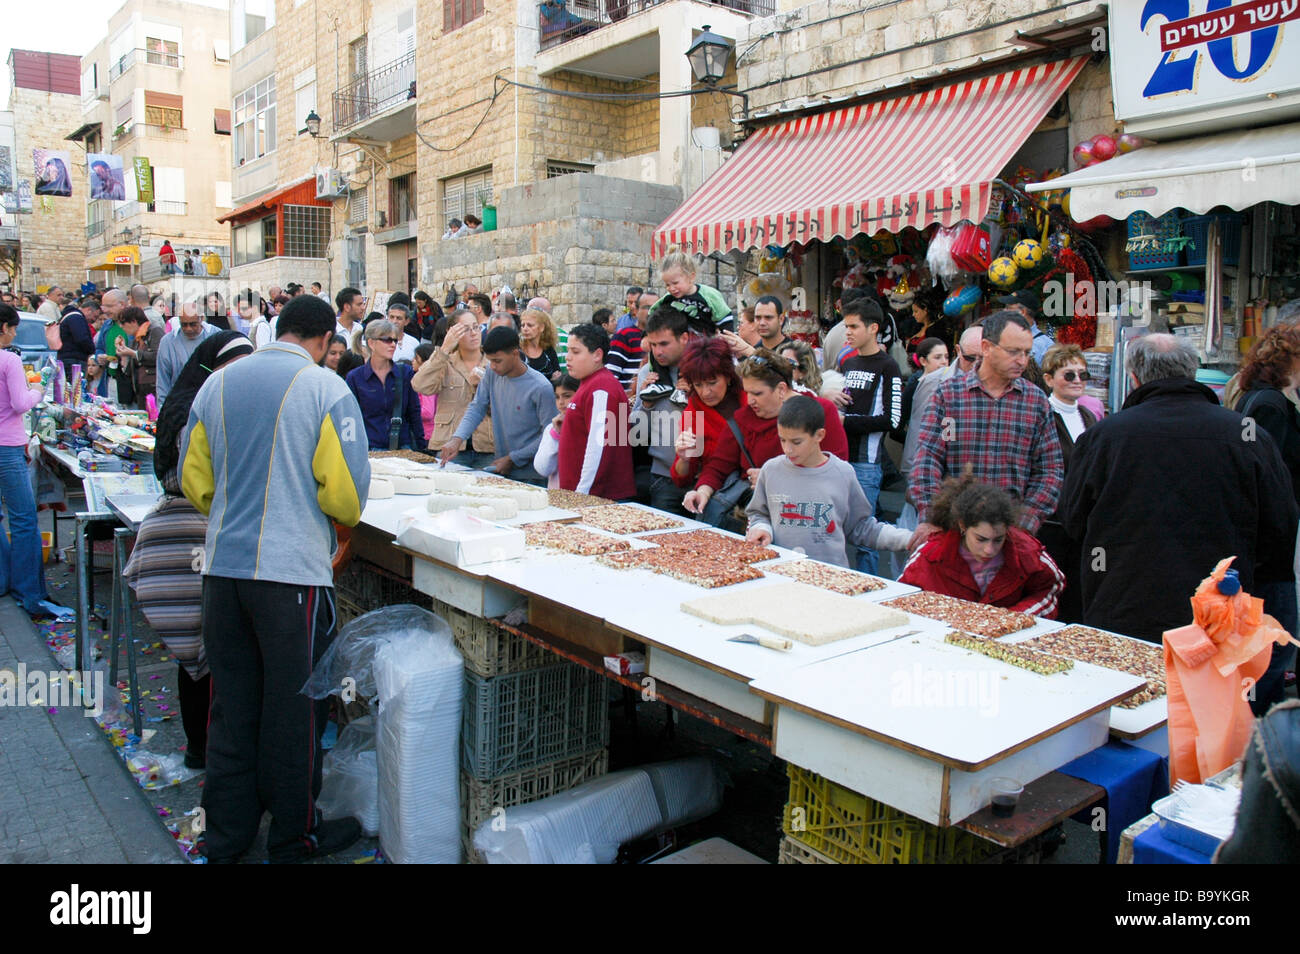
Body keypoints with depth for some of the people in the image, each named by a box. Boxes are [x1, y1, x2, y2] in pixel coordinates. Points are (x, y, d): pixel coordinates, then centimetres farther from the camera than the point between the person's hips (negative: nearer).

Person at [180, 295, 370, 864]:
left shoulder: (218, 384, 8)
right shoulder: (326, 389, -9)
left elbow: (193, 481, 11)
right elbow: (345, 491, -13)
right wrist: (340, 518, 8)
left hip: (222, 564, 5)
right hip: (293, 568, -5)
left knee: (231, 704, 15)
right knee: (293, 709, 8)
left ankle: (225, 834, 28)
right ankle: (294, 837, 22)